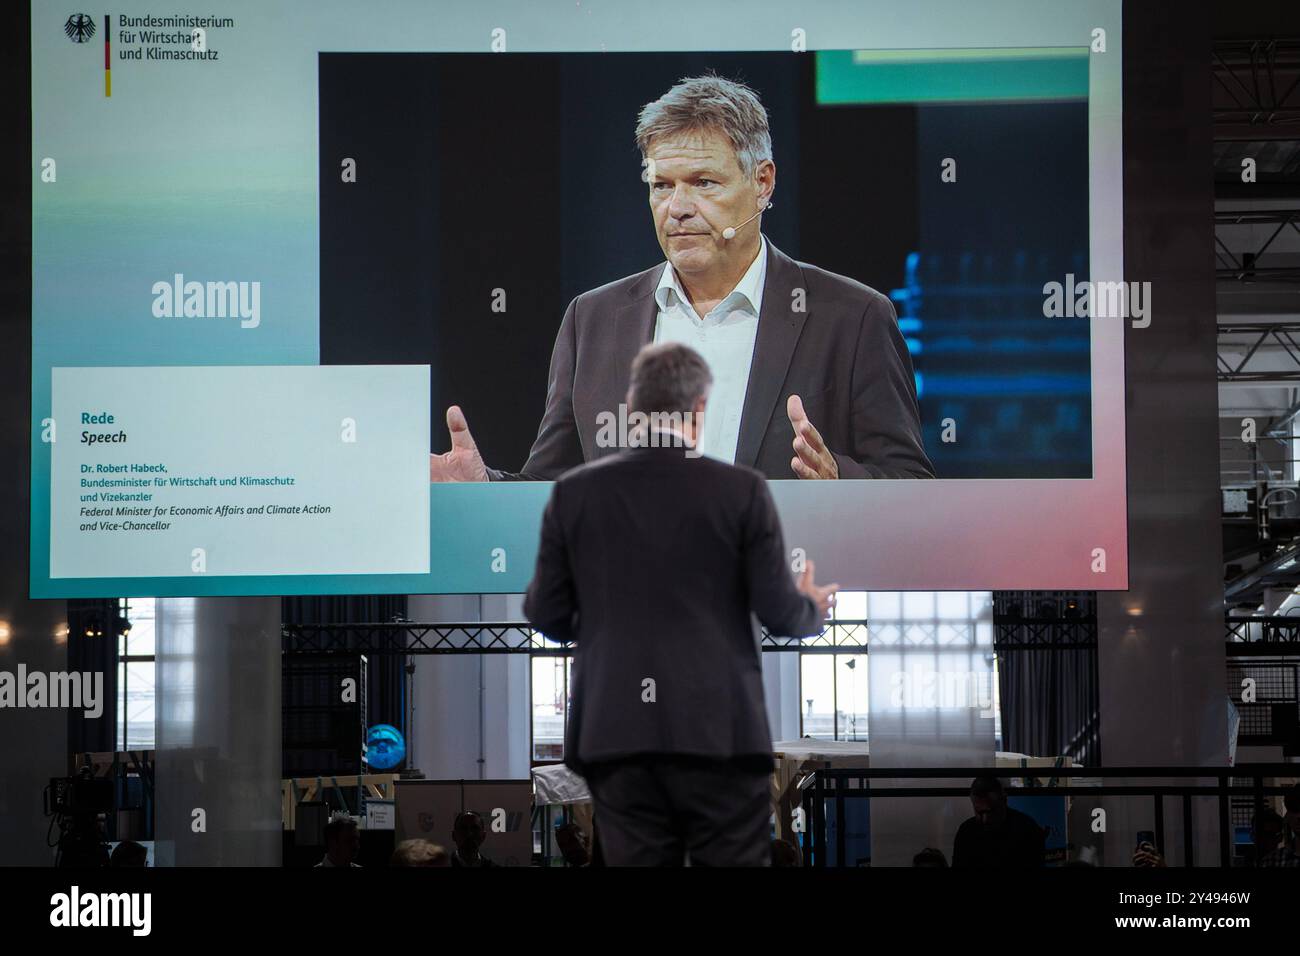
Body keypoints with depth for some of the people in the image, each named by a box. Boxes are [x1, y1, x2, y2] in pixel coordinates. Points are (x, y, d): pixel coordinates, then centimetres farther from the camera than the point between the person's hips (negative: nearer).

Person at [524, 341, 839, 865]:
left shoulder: (573, 492, 2)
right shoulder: (741, 489, -4)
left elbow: (546, 615, 6)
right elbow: (778, 611, -2)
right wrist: (812, 609, 21)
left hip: (615, 730, 2)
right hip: (718, 726, -2)